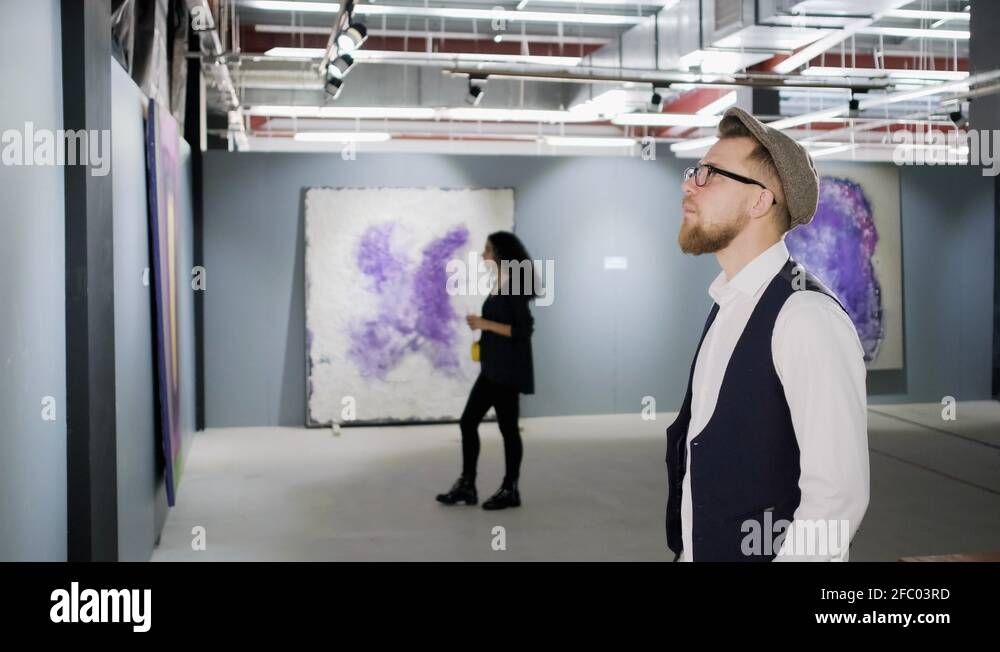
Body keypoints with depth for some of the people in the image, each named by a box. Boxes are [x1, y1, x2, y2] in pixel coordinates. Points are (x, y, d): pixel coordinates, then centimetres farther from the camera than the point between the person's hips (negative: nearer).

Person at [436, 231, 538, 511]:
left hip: (508, 369, -9)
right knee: (468, 422, 8)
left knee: (508, 427, 1)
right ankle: (467, 485, 15)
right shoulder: (500, 283, 13)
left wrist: (485, 324, -20)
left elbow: (524, 329, -19)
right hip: (492, 368, 9)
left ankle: (510, 490, 12)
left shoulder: (515, 285, -15)